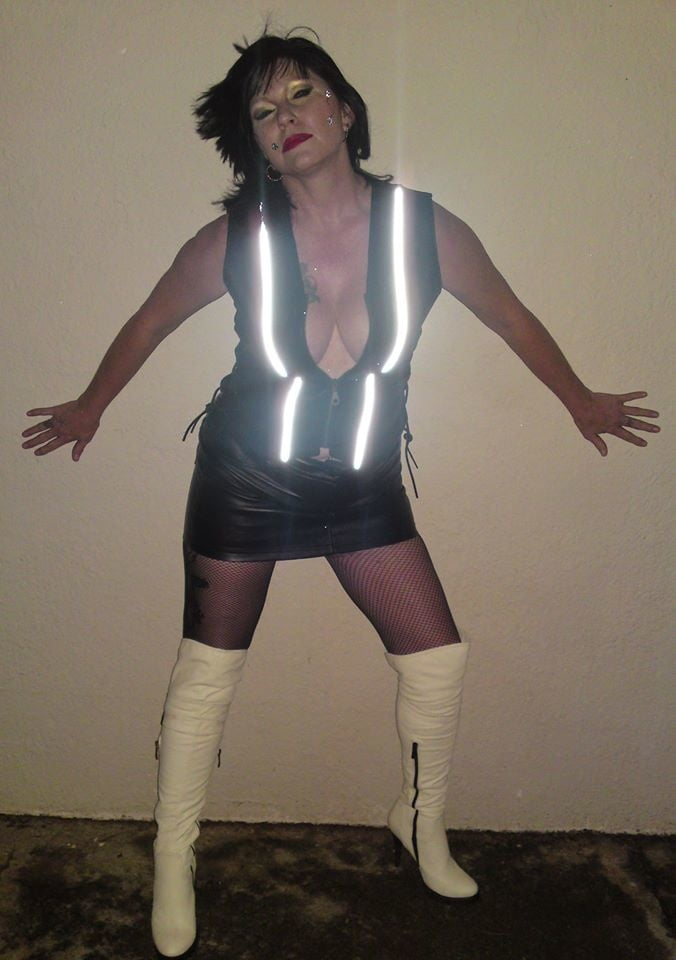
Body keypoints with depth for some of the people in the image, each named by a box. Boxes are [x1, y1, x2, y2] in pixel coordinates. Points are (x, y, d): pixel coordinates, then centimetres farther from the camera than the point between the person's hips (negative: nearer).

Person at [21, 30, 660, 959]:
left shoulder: (425, 228, -11)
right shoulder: (235, 241, -14)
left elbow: (511, 316, 5)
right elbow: (150, 322, 4)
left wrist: (580, 400, 17)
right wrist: (91, 407, 16)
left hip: (363, 485, 2)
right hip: (244, 475, -1)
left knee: (437, 656, 3)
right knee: (207, 668, 7)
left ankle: (420, 822, 32)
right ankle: (173, 861, 30)